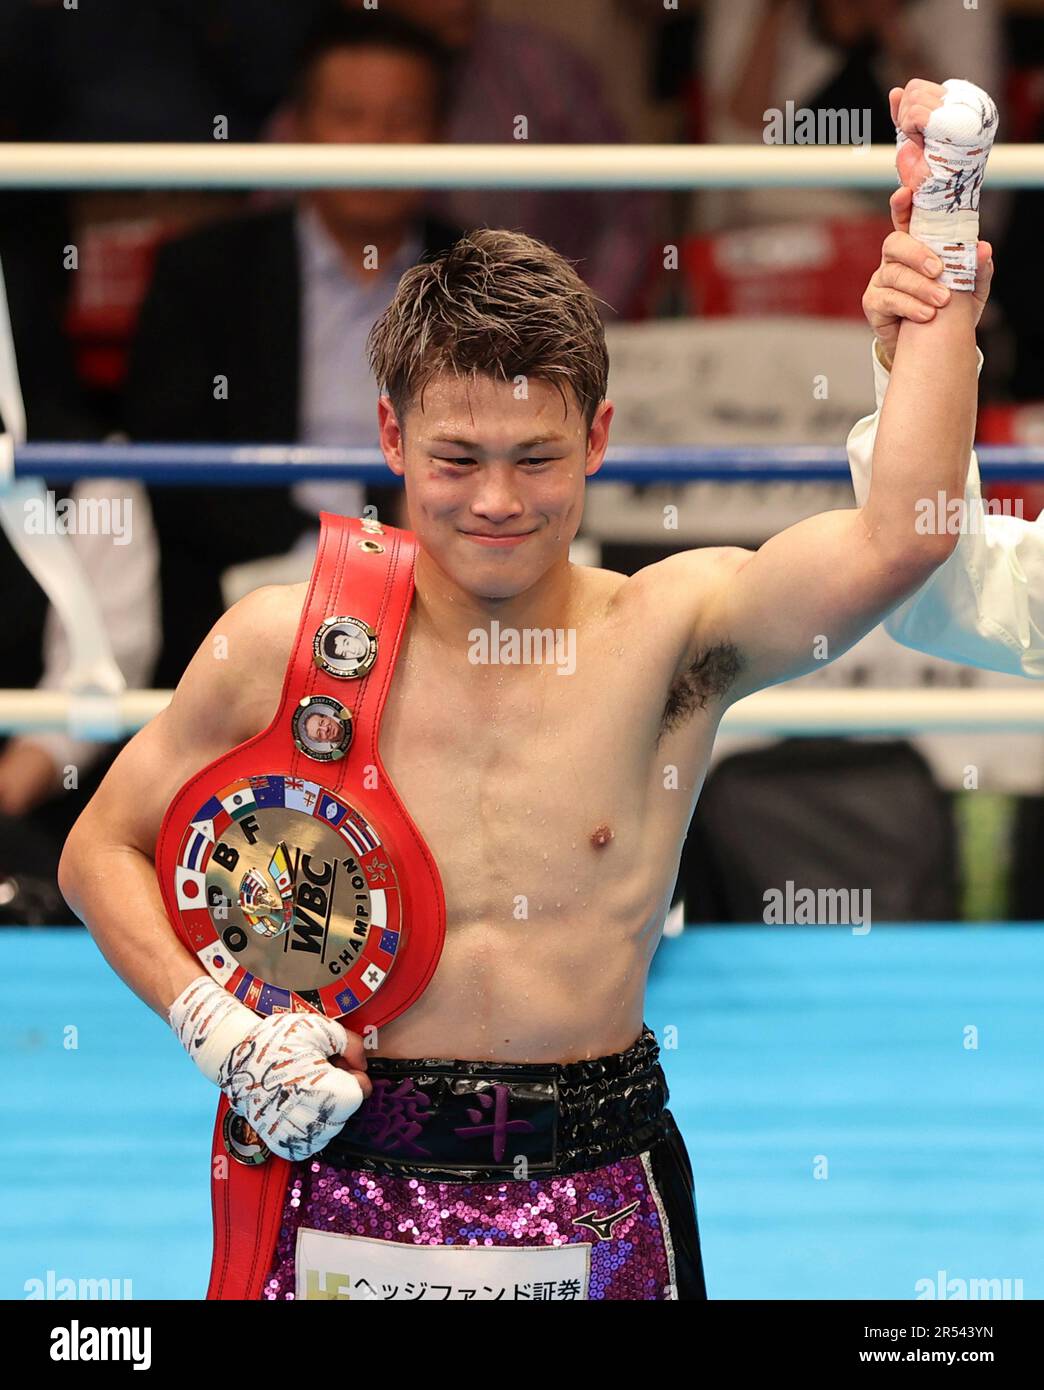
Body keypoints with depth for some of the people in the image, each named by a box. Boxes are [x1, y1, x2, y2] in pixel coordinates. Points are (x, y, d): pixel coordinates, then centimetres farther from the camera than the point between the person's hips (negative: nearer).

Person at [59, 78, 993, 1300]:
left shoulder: (669, 635, -5)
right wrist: (218, 1032, -7)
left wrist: (942, 291, -16)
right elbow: (103, 851, 8)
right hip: (350, 1188, 0)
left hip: (601, 1206, 0)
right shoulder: (287, 643, -3)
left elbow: (898, 540, -22)